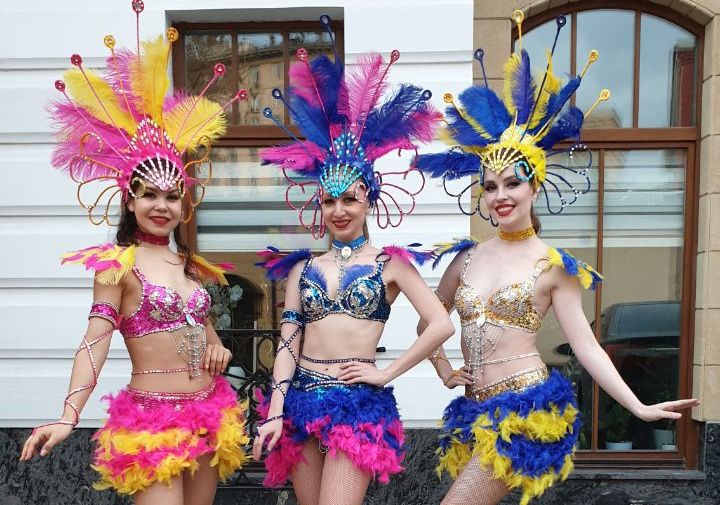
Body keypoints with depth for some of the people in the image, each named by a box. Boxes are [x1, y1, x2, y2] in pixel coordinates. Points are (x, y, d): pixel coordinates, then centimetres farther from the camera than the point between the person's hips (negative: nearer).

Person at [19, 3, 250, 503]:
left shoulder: (191, 264, 9)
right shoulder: (118, 263, -7)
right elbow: (96, 339, -15)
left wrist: (218, 347, 2)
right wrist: (68, 417, -25)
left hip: (208, 414, 6)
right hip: (152, 418, -6)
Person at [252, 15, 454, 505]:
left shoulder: (391, 263, -1)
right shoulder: (302, 267, 9)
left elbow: (442, 324, -8)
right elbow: (287, 342, 5)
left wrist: (387, 373, -8)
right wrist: (275, 411, -2)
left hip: (359, 403, -4)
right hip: (300, 399, 4)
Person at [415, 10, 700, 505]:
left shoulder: (553, 265, -5)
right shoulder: (466, 257, 6)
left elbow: (585, 343, -6)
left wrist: (639, 407, -11)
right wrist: (444, 370, 7)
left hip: (528, 408, -5)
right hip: (476, 408, 5)